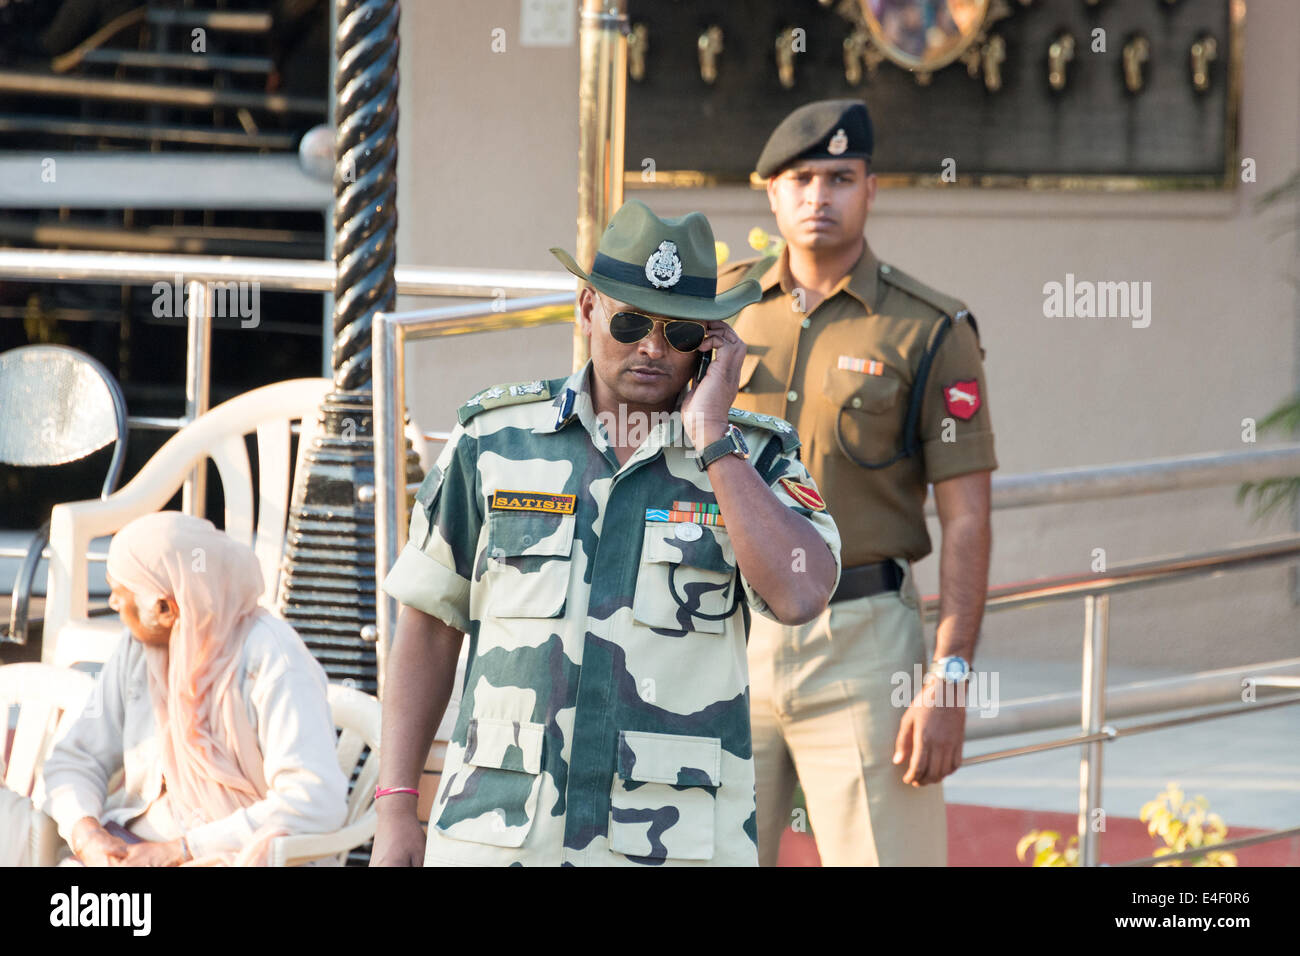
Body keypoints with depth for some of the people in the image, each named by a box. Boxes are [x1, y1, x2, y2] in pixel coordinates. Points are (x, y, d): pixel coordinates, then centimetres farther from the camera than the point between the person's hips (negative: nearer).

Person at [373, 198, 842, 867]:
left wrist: (711, 439, -11)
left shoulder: (754, 458, 3)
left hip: (676, 840, -1)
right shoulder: (495, 437, 6)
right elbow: (430, 625, 10)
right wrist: (396, 807, 5)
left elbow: (799, 596, -15)